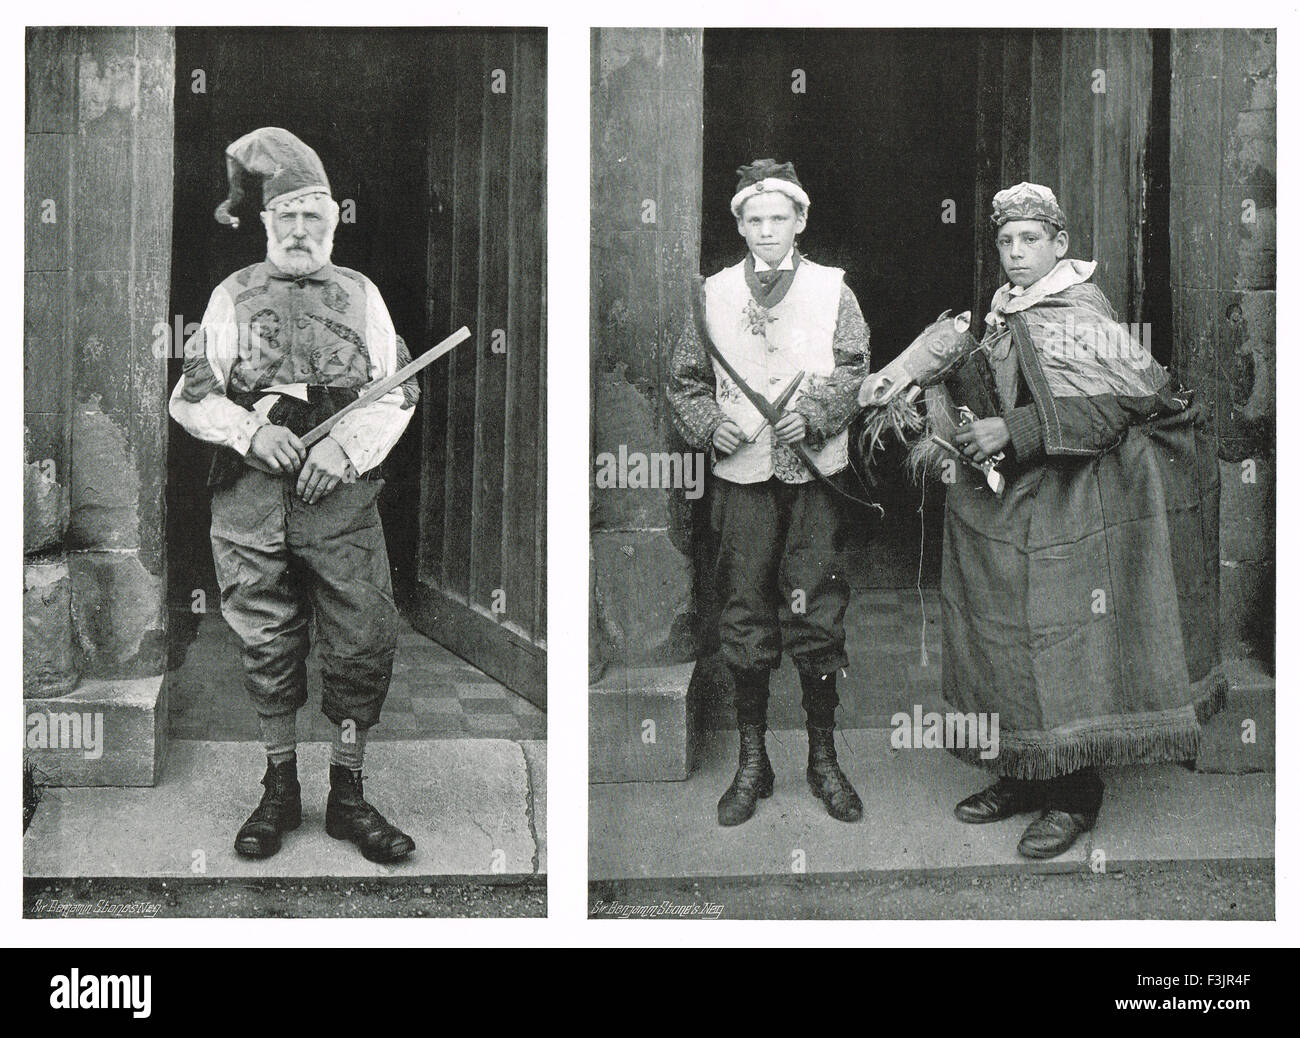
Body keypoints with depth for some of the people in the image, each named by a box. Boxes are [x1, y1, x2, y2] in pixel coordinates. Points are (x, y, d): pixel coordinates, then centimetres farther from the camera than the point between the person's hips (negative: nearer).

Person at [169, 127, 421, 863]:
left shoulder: (361, 295, 12)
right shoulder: (234, 297, 10)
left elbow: (399, 391, 6)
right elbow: (191, 396, 8)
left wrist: (347, 447, -10)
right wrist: (252, 432, -10)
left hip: (343, 497, 0)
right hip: (252, 497, 0)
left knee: (363, 644, -3)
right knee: (268, 647, 6)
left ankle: (348, 795, 10)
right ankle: (281, 792, 20)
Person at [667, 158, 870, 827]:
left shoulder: (832, 290, 5)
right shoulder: (715, 294, 8)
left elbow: (857, 375, -1)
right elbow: (684, 384, 11)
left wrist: (812, 413, -17)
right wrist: (710, 424, -7)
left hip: (815, 477, -1)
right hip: (742, 477, 1)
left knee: (816, 616, 0)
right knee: (745, 619, 3)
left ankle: (823, 757, 15)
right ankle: (752, 760, 15)